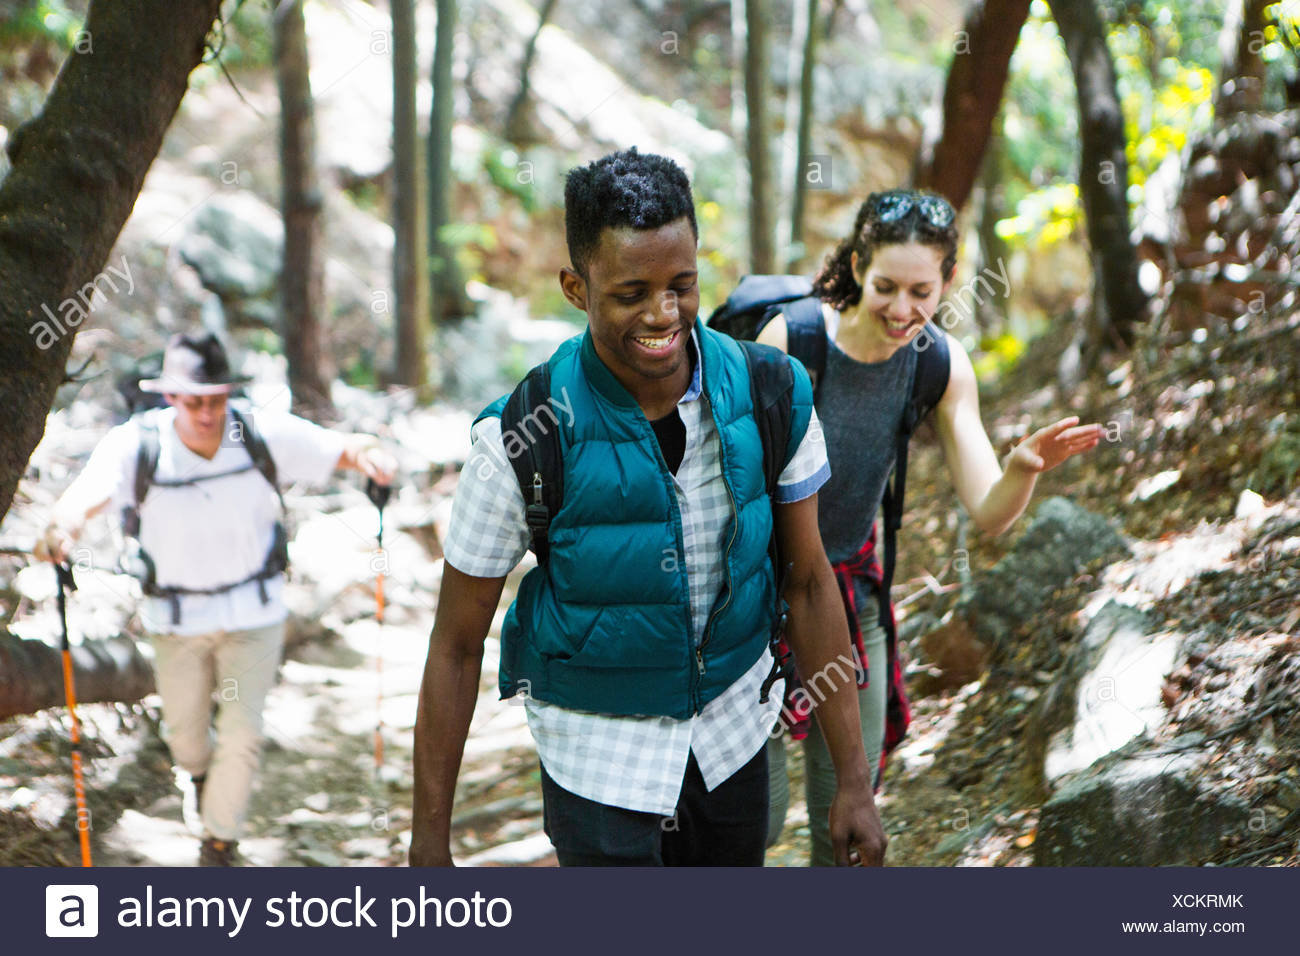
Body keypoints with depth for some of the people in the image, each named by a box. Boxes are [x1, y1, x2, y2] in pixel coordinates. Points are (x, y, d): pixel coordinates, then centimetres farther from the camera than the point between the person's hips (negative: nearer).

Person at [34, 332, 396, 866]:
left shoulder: (263, 436, -16)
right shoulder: (136, 445, -19)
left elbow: (342, 448, -14)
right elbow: (88, 494, -34)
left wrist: (369, 454, -38)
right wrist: (61, 530, -57)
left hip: (253, 611, 0)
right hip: (176, 617, 1)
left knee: (242, 735, -3)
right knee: (184, 730, 18)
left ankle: (219, 842, 21)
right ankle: (201, 772, 56)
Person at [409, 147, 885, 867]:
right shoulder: (523, 441, -23)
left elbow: (809, 580, -2)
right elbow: (456, 645, -14)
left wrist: (854, 780, -1)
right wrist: (429, 842, -10)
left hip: (733, 724, 4)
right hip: (599, 749, -4)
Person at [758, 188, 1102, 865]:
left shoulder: (941, 365, -10)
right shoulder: (792, 338, -23)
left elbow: (988, 515, -13)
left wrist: (1024, 468, -34)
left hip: (851, 589, 4)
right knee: (757, 813, -2)